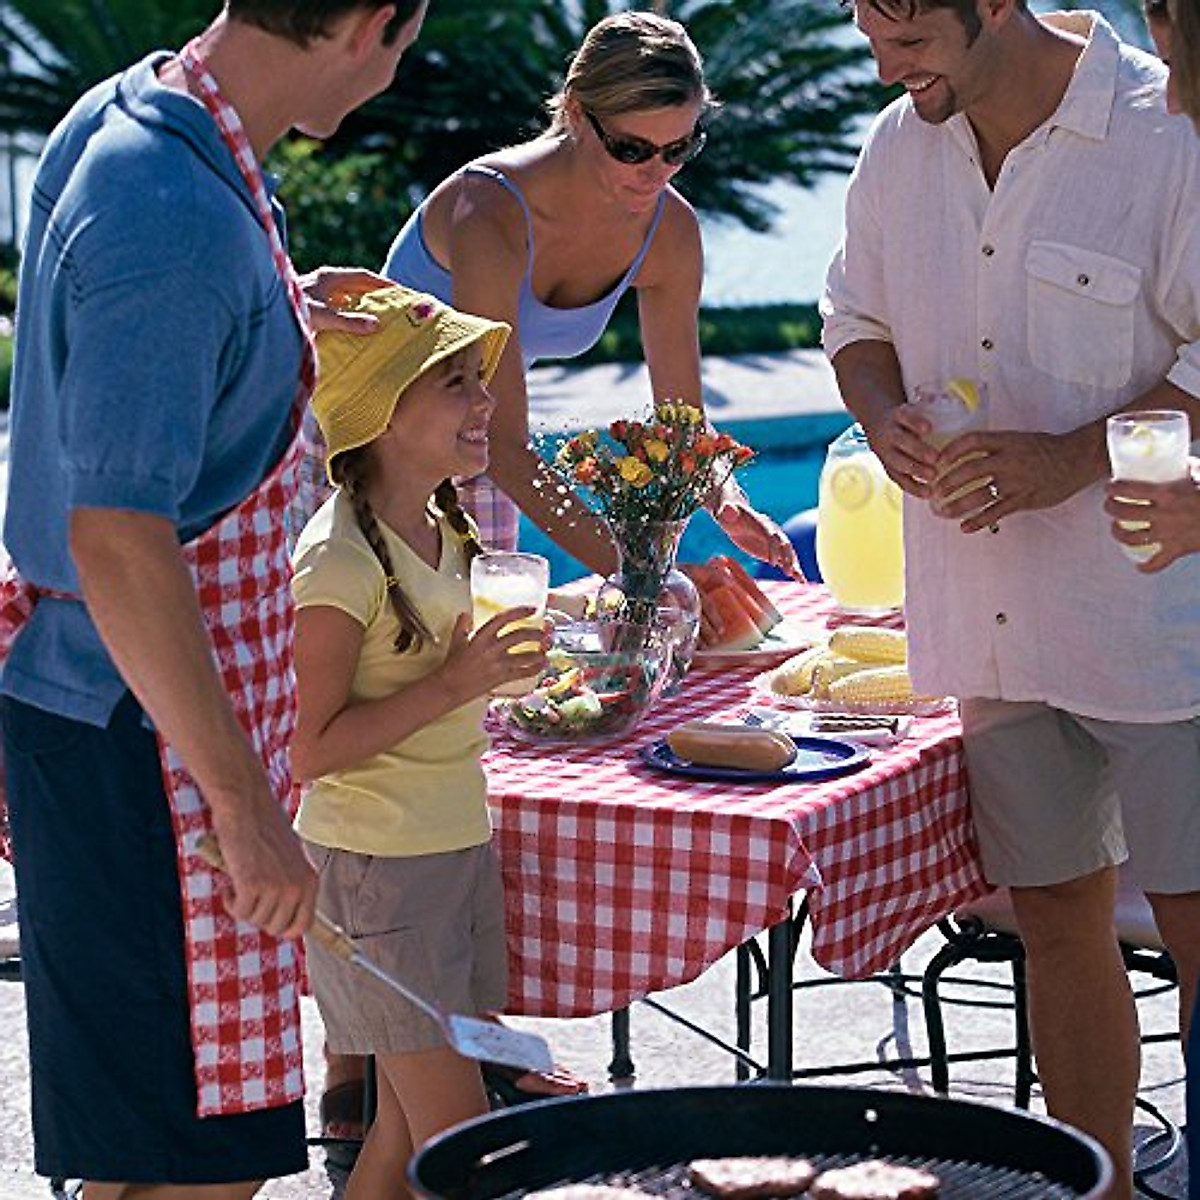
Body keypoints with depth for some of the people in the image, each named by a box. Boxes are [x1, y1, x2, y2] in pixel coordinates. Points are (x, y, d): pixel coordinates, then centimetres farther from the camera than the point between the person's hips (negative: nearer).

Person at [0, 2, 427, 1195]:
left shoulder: (115, 115, 5)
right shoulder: (182, 222, -26)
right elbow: (118, 544, -28)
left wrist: (276, 318, 19)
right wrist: (245, 803, -24)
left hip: (97, 698, 10)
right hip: (144, 734, -10)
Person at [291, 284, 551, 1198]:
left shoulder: (440, 531, 8)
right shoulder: (341, 558, -19)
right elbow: (310, 750, -21)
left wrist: (492, 664, 4)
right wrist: (452, 685, -24)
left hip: (459, 844, 8)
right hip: (376, 865, -8)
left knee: (413, 1122, 13)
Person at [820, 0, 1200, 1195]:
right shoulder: (898, 147, 6)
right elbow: (858, 318, 19)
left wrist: (1071, 459, -22)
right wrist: (882, 416, -2)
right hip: (990, 620, 6)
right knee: (1057, 919, 13)